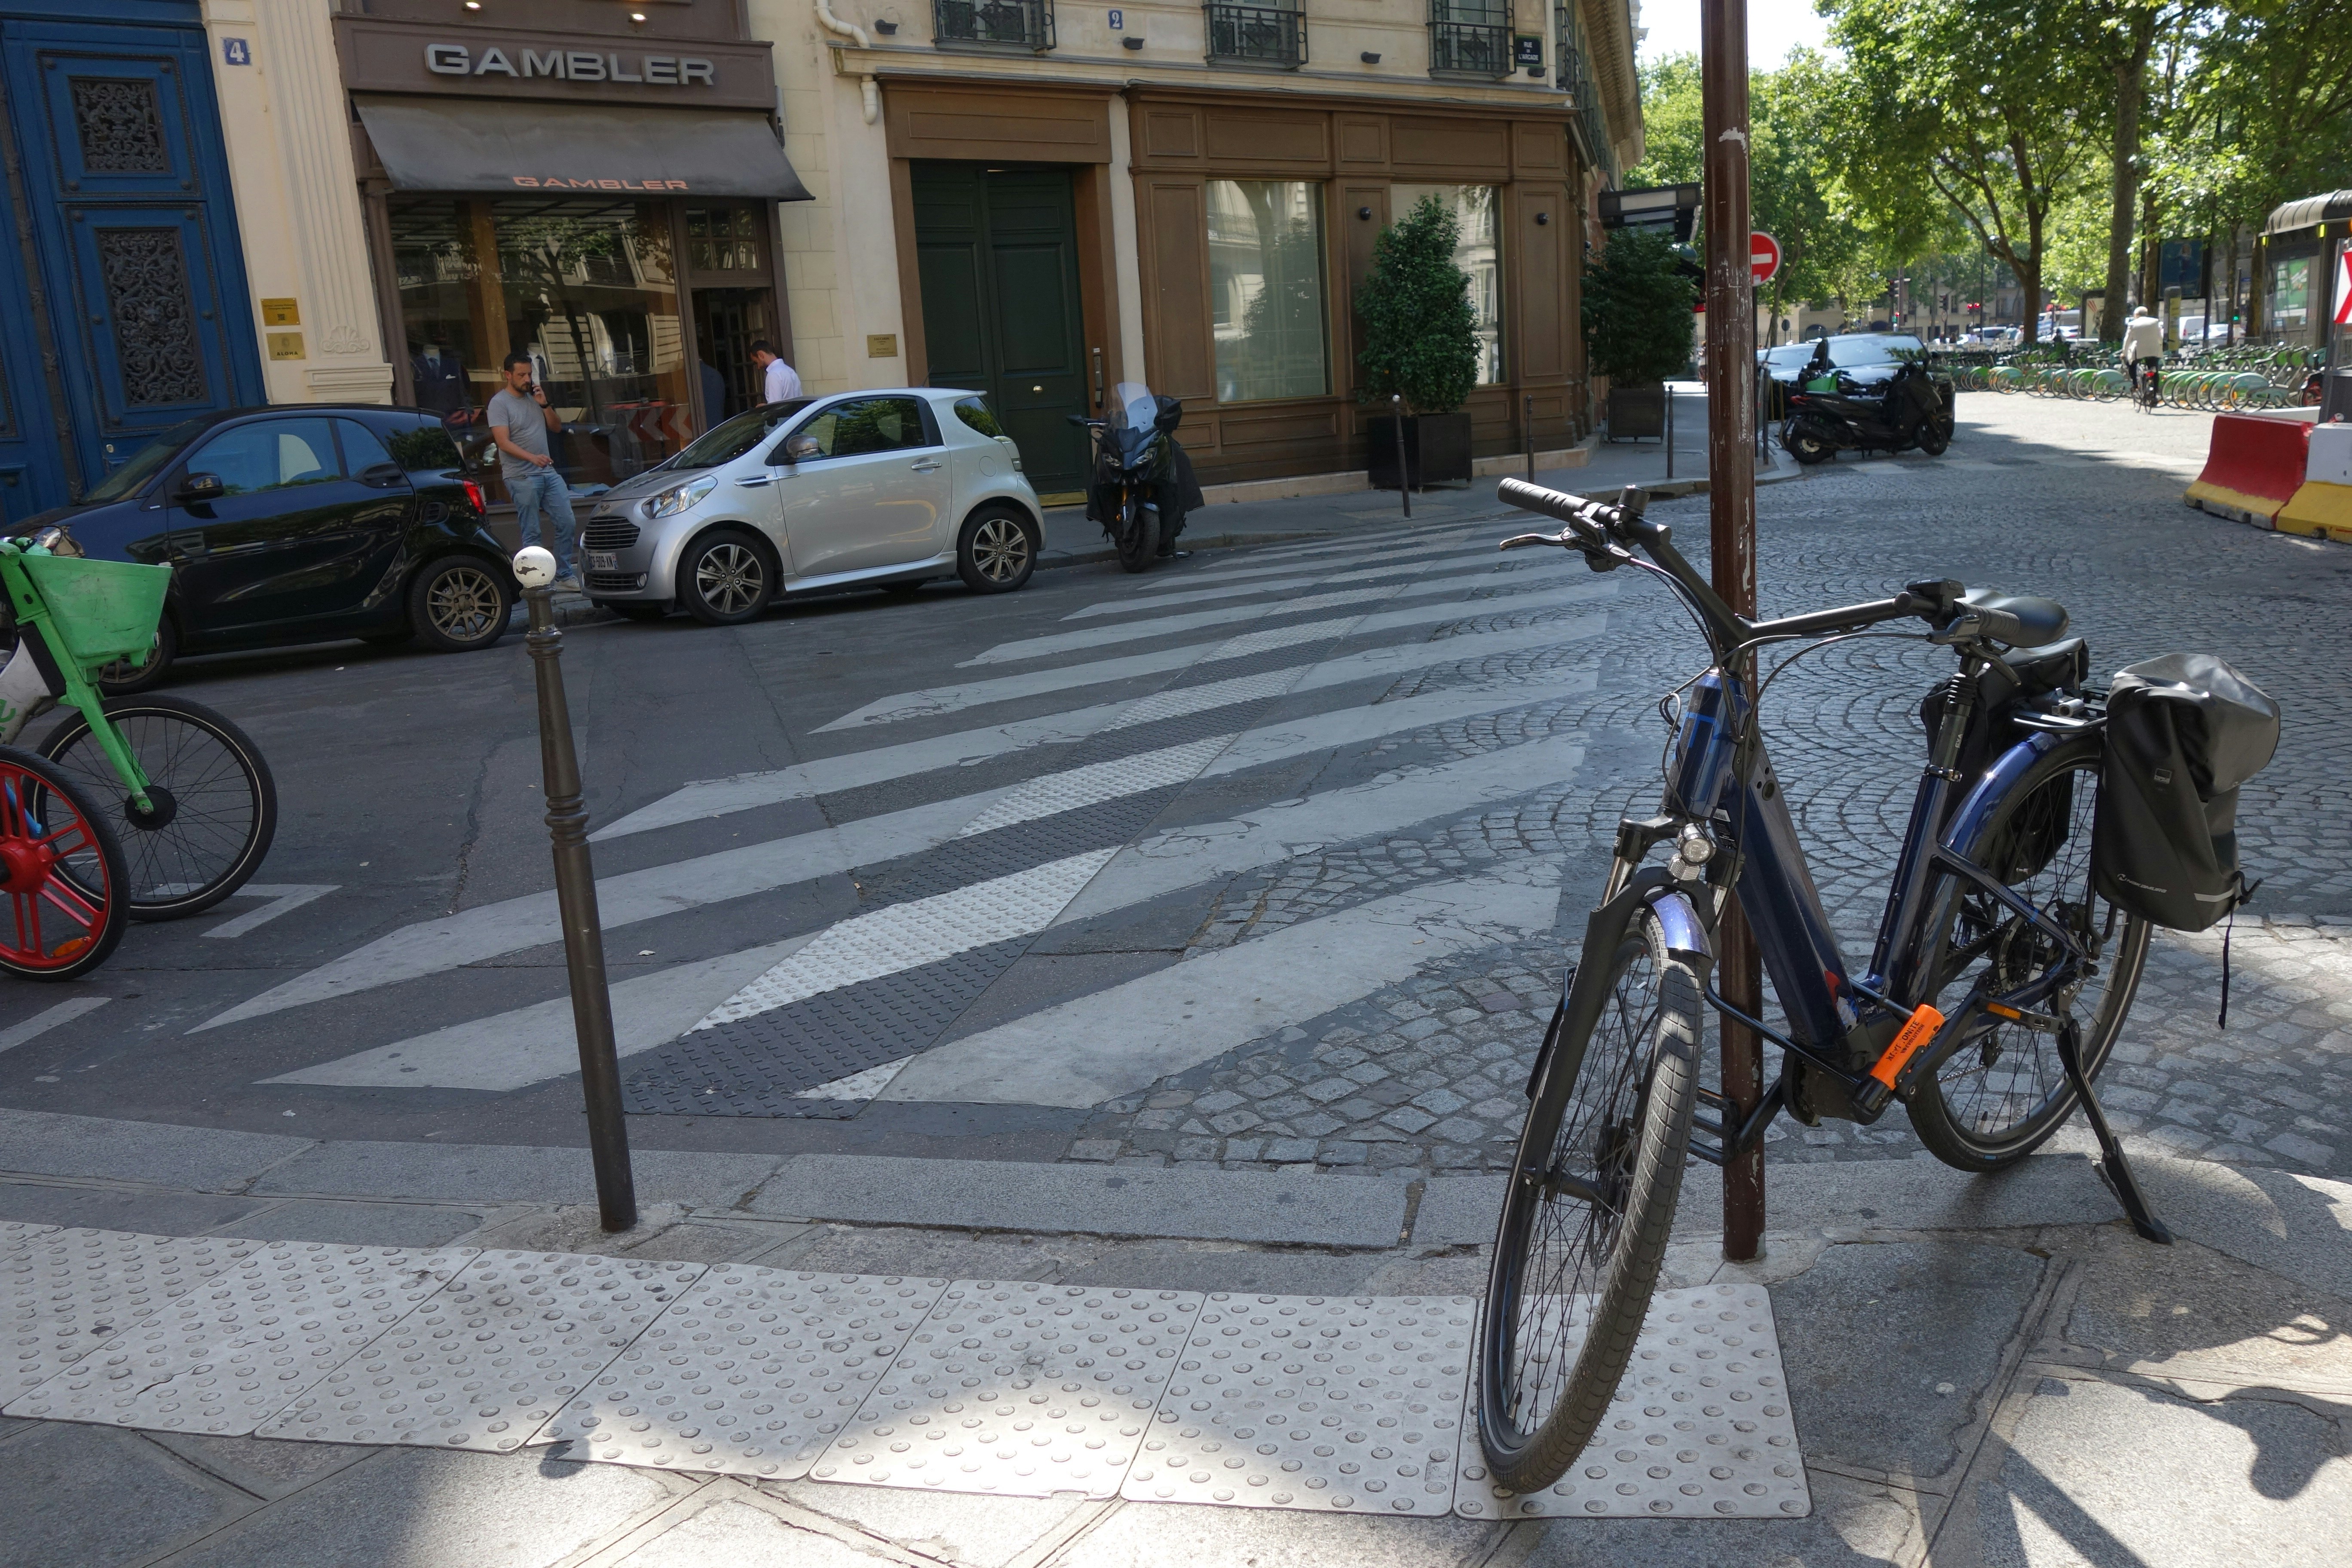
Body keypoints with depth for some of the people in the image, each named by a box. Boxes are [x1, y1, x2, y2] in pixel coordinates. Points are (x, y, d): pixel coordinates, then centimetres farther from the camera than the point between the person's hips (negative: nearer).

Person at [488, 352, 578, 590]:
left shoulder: (534, 396, 14)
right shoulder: (499, 403, -6)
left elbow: (557, 427, 15)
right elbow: (504, 442, -16)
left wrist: (545, 405, -2)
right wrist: (532, 457, -29)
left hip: (549, 472, 6)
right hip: (522, 478, -6)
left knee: (566, 522, 3)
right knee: (531, 533, -4)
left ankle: (565, 575, 13)